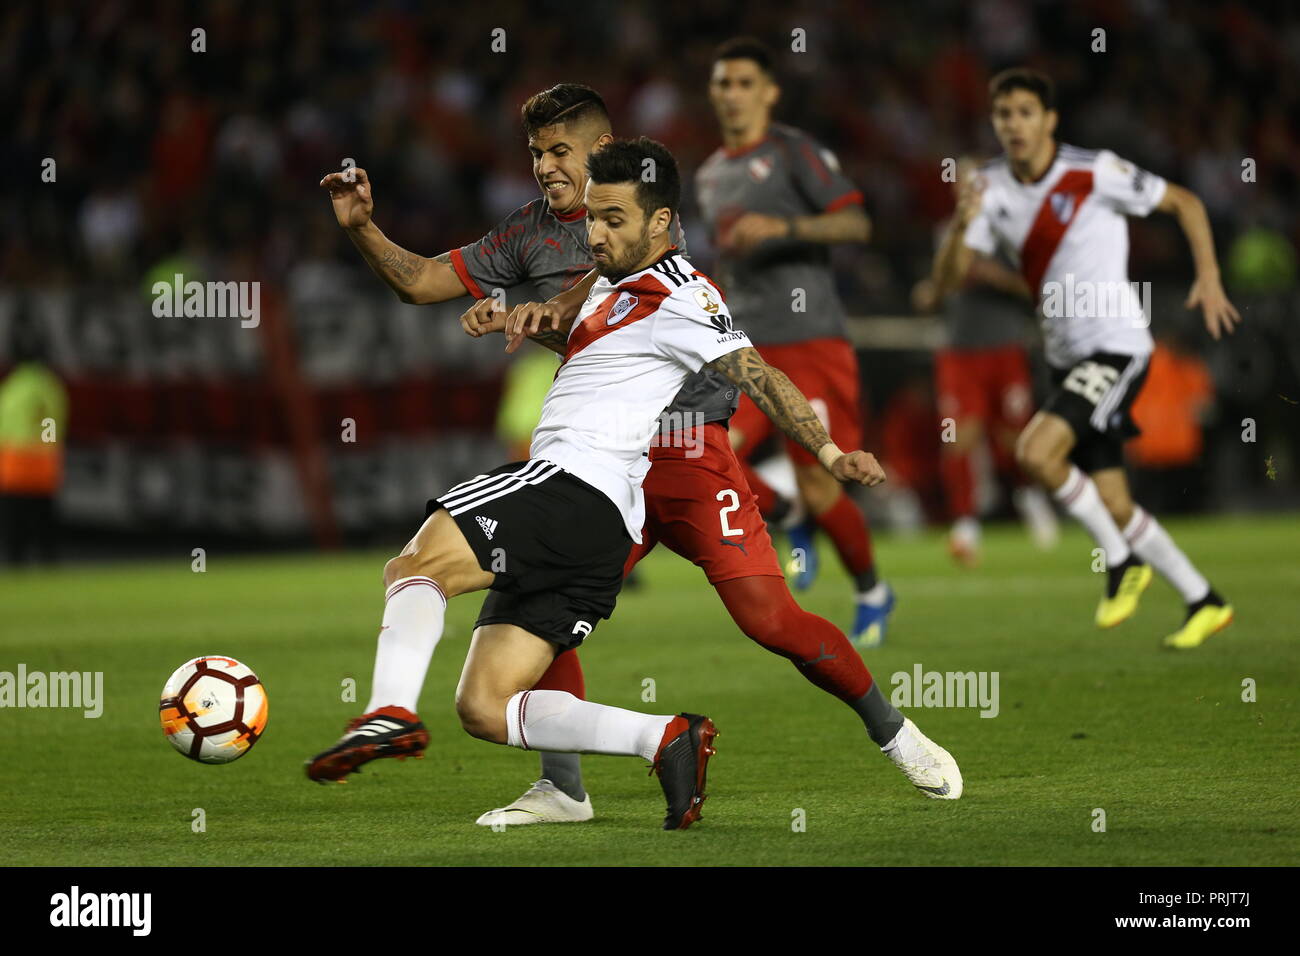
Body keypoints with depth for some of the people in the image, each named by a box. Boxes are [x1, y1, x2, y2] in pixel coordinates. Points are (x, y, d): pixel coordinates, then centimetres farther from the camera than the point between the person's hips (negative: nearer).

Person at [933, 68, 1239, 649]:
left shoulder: (1094, 172, -12)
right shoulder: (992, 189, 3)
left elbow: (1184, 203, -2)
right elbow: (951, 273, -4)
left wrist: (1208, 277, -11)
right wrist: (962, 224, -23)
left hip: (1116, 346, -6)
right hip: (1067, 357, 7)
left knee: (1036, 452, -24)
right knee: (1113, 504, 6)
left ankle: (1122, 560, -5)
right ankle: (1204, 603, 21)